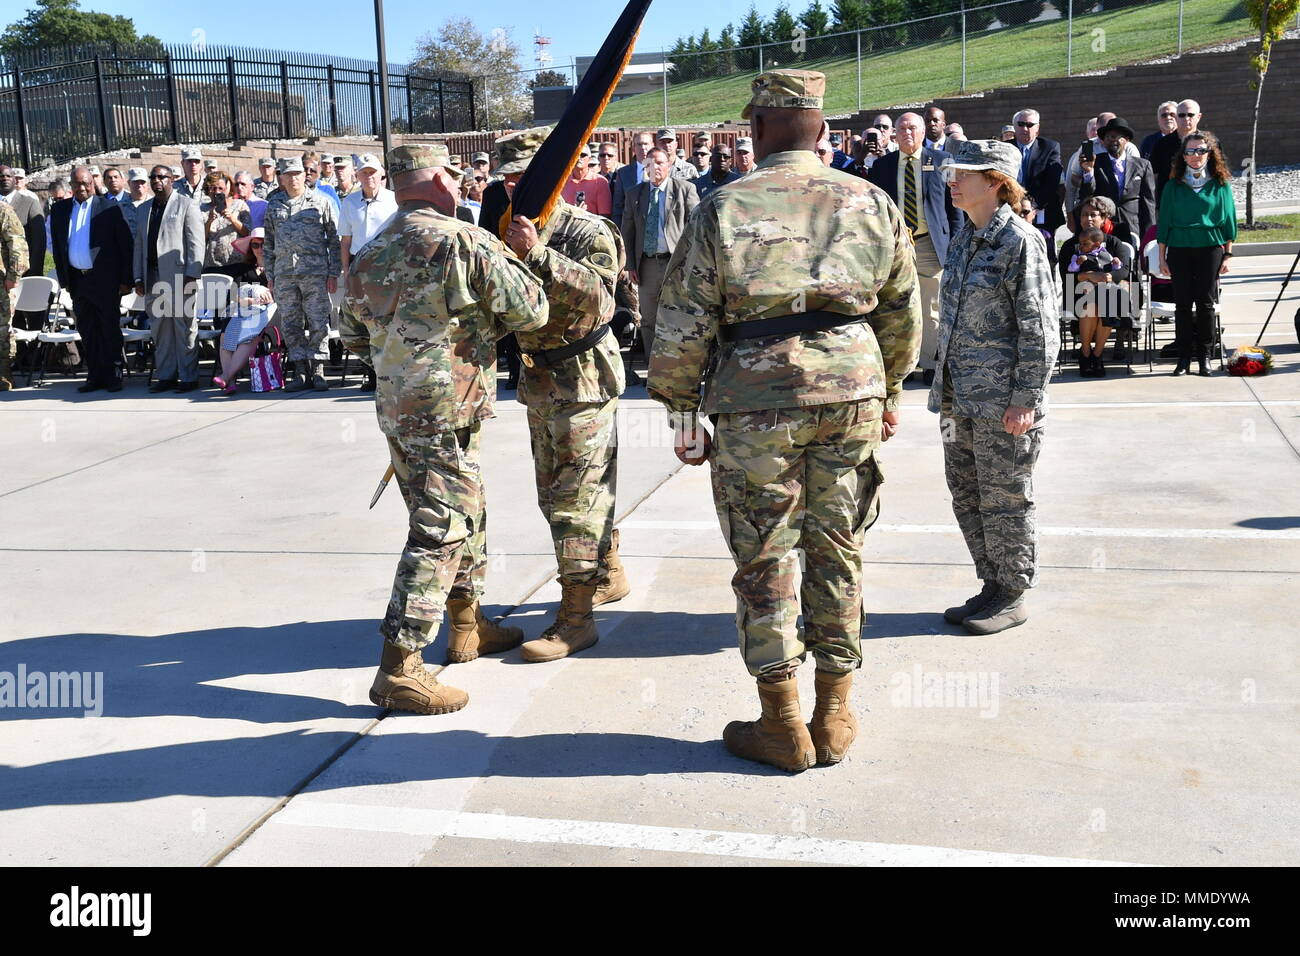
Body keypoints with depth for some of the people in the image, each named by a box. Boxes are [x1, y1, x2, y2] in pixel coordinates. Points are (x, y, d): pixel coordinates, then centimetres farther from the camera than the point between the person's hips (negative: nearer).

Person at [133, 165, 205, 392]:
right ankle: (165, 376, 14)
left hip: (179, 276, -6)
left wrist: (192, 275, -13)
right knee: (160, 329, 7)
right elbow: (139, 245, 20)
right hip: (153, 278, 6)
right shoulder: (143, 209, 19)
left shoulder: (187, 205, 1)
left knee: (184, 328, -3)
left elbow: (196, 243, -5)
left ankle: (188, 377, 2)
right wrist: (139, 278, 12)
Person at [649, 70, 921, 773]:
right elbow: (902, 314, 14)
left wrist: (681, 413, 4)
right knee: (836, 552, 12)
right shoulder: (871, 203, 7)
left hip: (757, 404, -3)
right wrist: (890, 391, 26)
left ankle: (782, 726, 14)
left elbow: (683, 326, -4)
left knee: (764, 560, 6)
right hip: (854, 396, 4)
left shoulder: (723, 209, -3)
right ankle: (834, 717, 21)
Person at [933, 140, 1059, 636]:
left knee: (1004, 500, 3)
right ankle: (993, 586, 28)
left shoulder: (1020, 241, -12)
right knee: (966, 497, 14)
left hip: (1002, 402, -8)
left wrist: (1025, 400, -16)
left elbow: (1039, 328, -14)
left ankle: (1012, 596, 17)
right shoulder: (962, 239, 12)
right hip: (959, 398, 8)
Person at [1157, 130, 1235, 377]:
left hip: (1210, 248, 0)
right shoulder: (1174, 186, 5)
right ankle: (1184, 357, 8)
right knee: (1183, 304, 2)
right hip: (1179, 249, 0)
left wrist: (1227, 254, 4)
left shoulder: (1221, 184, 4)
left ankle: (1204, 356, 10)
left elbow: (1228, 219, 7)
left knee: (1205, 303, 2)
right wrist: (1162, 258, 4)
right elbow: (1164, 222, 7)